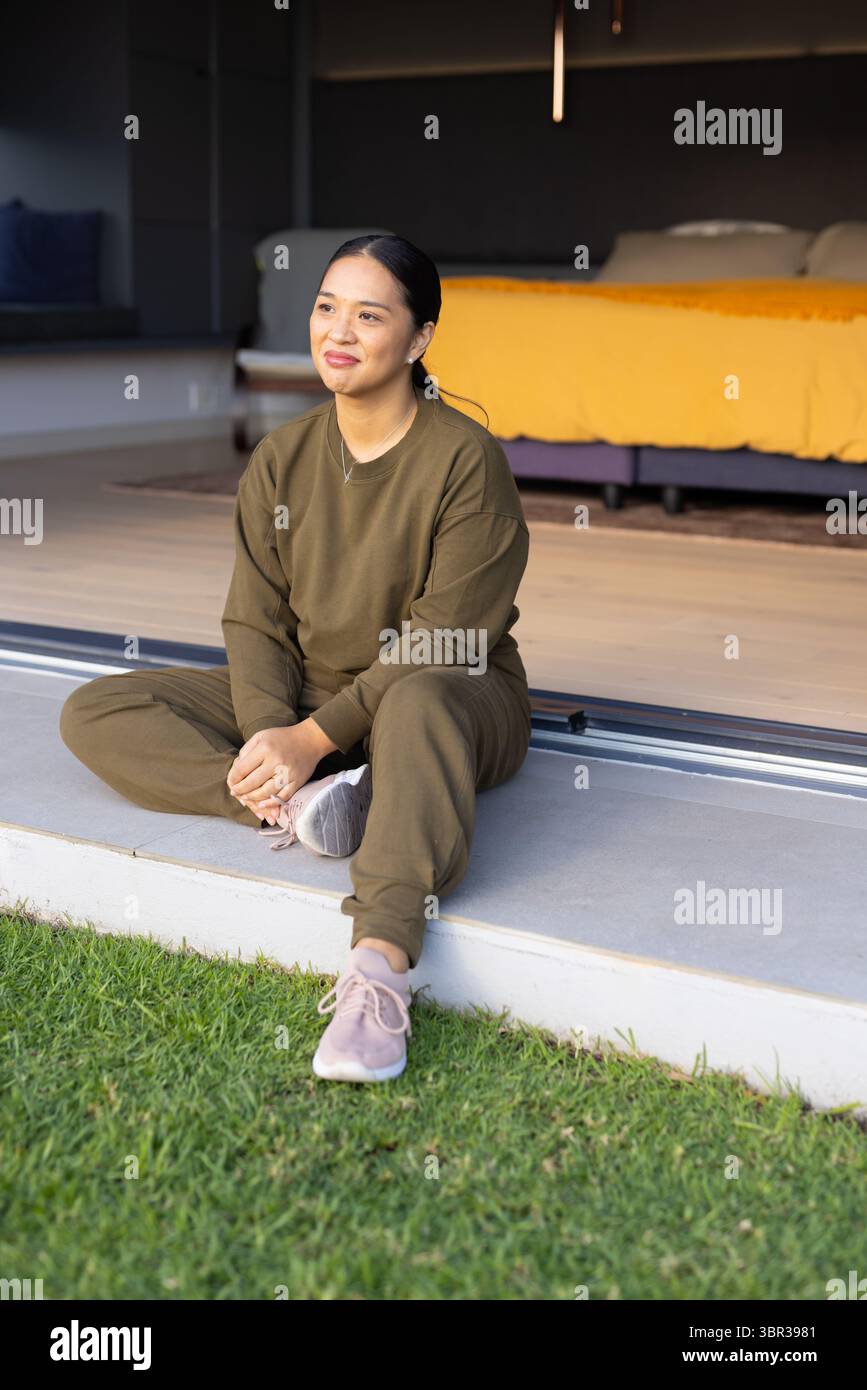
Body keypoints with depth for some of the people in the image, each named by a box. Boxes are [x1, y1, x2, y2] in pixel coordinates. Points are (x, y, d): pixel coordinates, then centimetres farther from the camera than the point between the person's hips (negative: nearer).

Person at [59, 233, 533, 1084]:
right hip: (304, 698, 6)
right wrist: (267, 730, -20)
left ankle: (379, 974, -55)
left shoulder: (466, 459, -13)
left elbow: (441, 648, -18)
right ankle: (300, 805, -29)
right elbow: (255, 620, 0)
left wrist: (315, 738, -26)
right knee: (94, 714, -10)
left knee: (419, 700, -44)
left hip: (454, 704, -5)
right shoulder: (282, 458, 3)